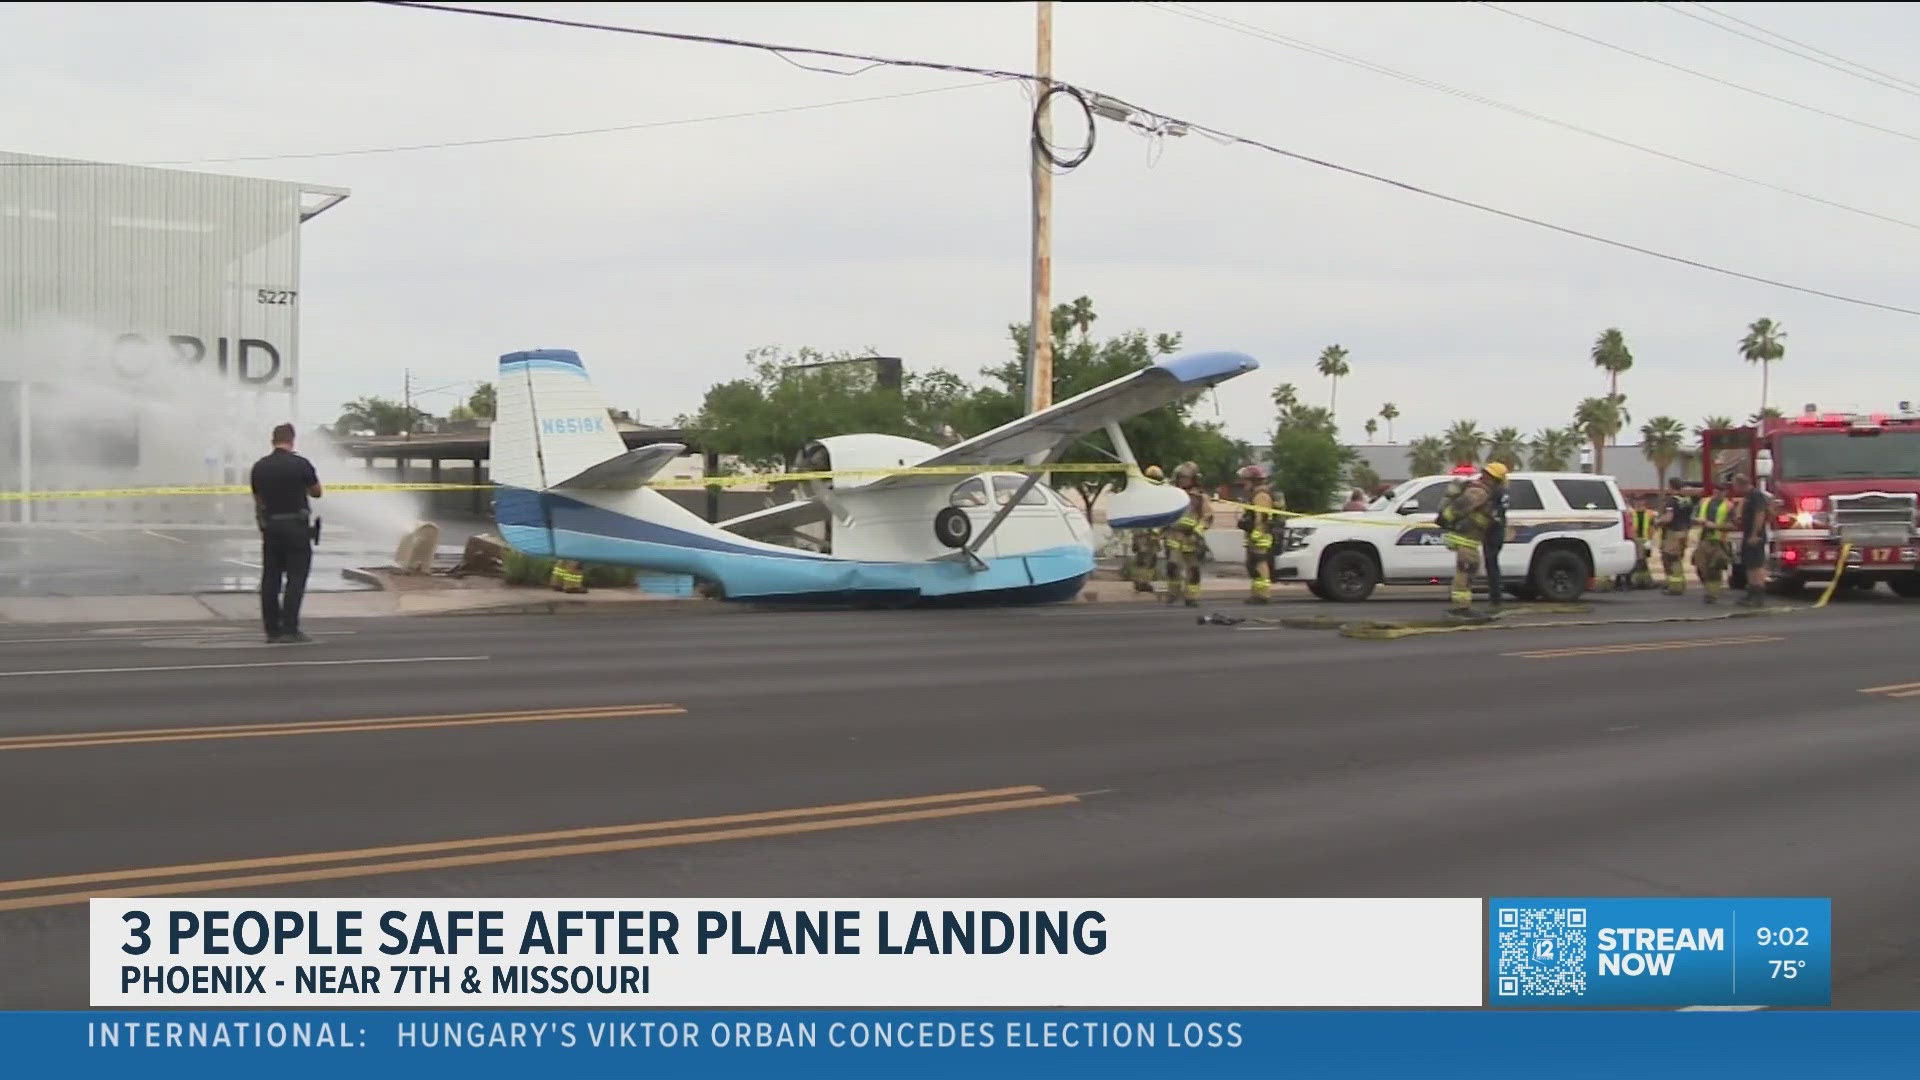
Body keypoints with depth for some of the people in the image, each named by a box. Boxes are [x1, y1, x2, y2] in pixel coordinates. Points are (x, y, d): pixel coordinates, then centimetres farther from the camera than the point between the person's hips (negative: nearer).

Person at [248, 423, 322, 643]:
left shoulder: (259, 467, 5)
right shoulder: (300, 464, -9)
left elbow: (258, 500, 11)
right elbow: (316, 492, 4)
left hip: (270, 526, 5)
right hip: (296, 526, -5)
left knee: (270, 580, 8)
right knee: (295, 579, -4)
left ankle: (272, 630, 9)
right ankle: (289, 630, -10)